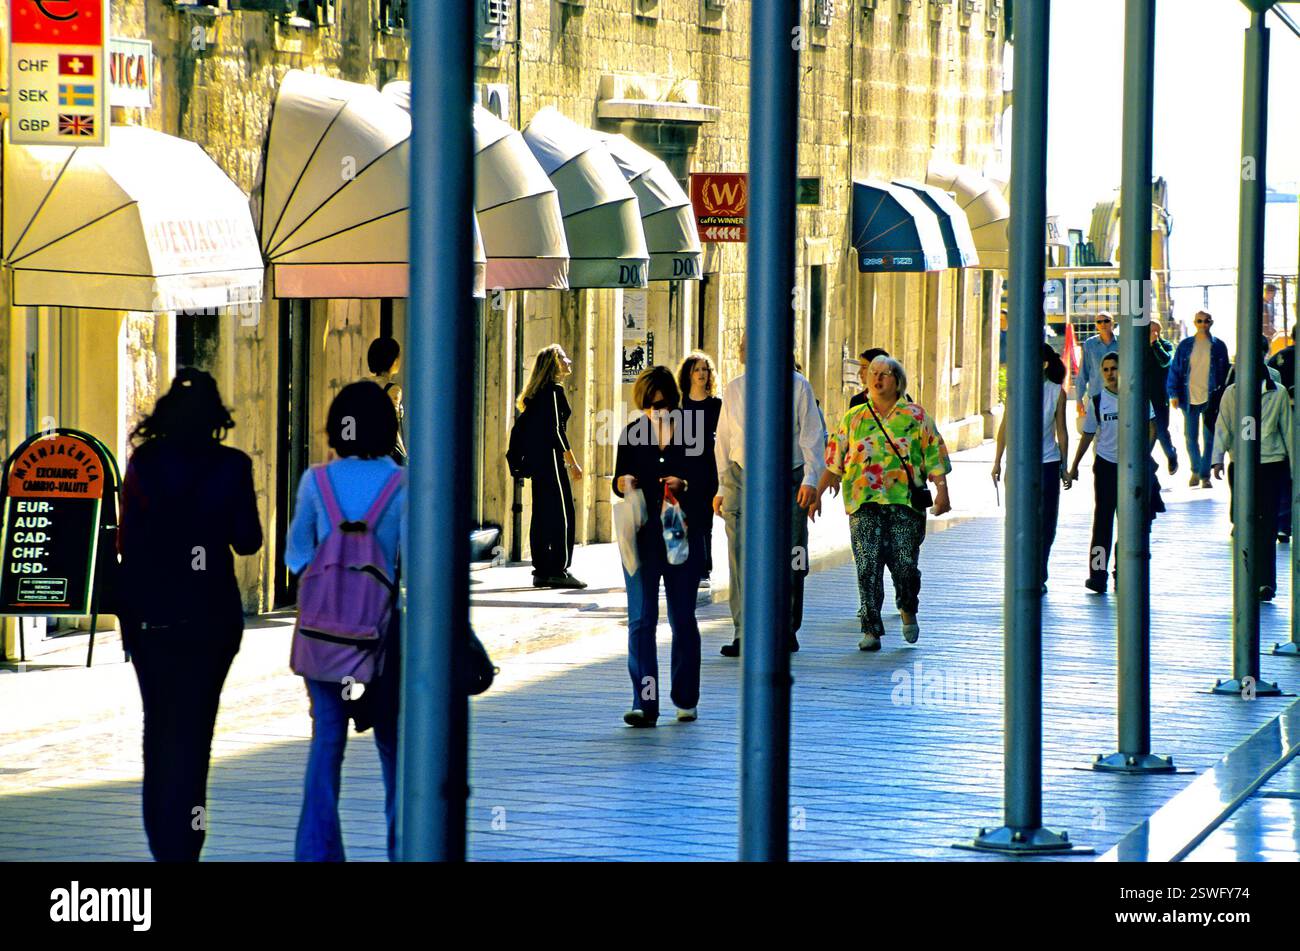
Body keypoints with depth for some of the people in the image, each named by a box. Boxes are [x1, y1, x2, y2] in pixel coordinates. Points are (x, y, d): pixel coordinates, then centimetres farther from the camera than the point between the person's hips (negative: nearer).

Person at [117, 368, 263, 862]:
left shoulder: (142, 464, -2)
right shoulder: (231, 467, -7)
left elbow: (127, 541, 1)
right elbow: (247, 541, -2)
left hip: (149, 614, 2)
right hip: (210, 614, -2)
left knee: (159, 724, 15)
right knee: (192, 728, 0)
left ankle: (163, 840, 21)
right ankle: (182, 842, -8)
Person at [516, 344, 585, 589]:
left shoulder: (536, 394, 16)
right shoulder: (554, 391, -11)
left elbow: (523, 424, 18)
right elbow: (556, 429, -16)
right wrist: (572, 462, -13)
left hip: (536, 460, 9)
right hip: (551, 459, -9)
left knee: (542, 514, 9)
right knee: (562, 514, -8)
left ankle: (541, 570, 9)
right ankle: (559, 571, -10)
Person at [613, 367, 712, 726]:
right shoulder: (632, 433, 6)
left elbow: (707, 481, 0)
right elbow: (618, 482, 7)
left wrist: (683, 485, -19)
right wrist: (625, 483, -15)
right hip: (642, 536, 1)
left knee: (682, 619, 7)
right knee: (641, 619, -6)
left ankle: (685, 700, 19)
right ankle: (644, 704, -8)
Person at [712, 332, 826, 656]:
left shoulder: (797, 386, 2)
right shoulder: (734, 390, 10)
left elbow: (813, 435, 3)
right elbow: (724, 440, 14)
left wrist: (810, 479, -8)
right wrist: (722, 487, 10)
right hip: (743, 480, 2)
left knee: (789, 559, 3)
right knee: (742, 559, -6)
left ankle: (787, 630, 17)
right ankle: (744, 635, -5)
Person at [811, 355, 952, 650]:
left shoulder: (915, 416, 9)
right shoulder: (853, 418, 13)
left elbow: (935, 456, 6)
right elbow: (834, 460, 14)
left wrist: (941, 491, -5)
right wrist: (817, 494, 9)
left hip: (905, 502, -1)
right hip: (864, 503, 1)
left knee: (904, 563, -3)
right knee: (868, 566, -5)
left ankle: (908, 610, 27)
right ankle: (871, 630, 0)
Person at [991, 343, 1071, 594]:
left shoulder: (1057, 392, 1)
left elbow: (1061, 431, 7)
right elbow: (1005, 426, 5)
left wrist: (1064, 467, 7)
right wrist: (997, 462, 3)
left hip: (1048, 462, 0)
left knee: (1045, 522, 2)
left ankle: (1039, 577, 13)